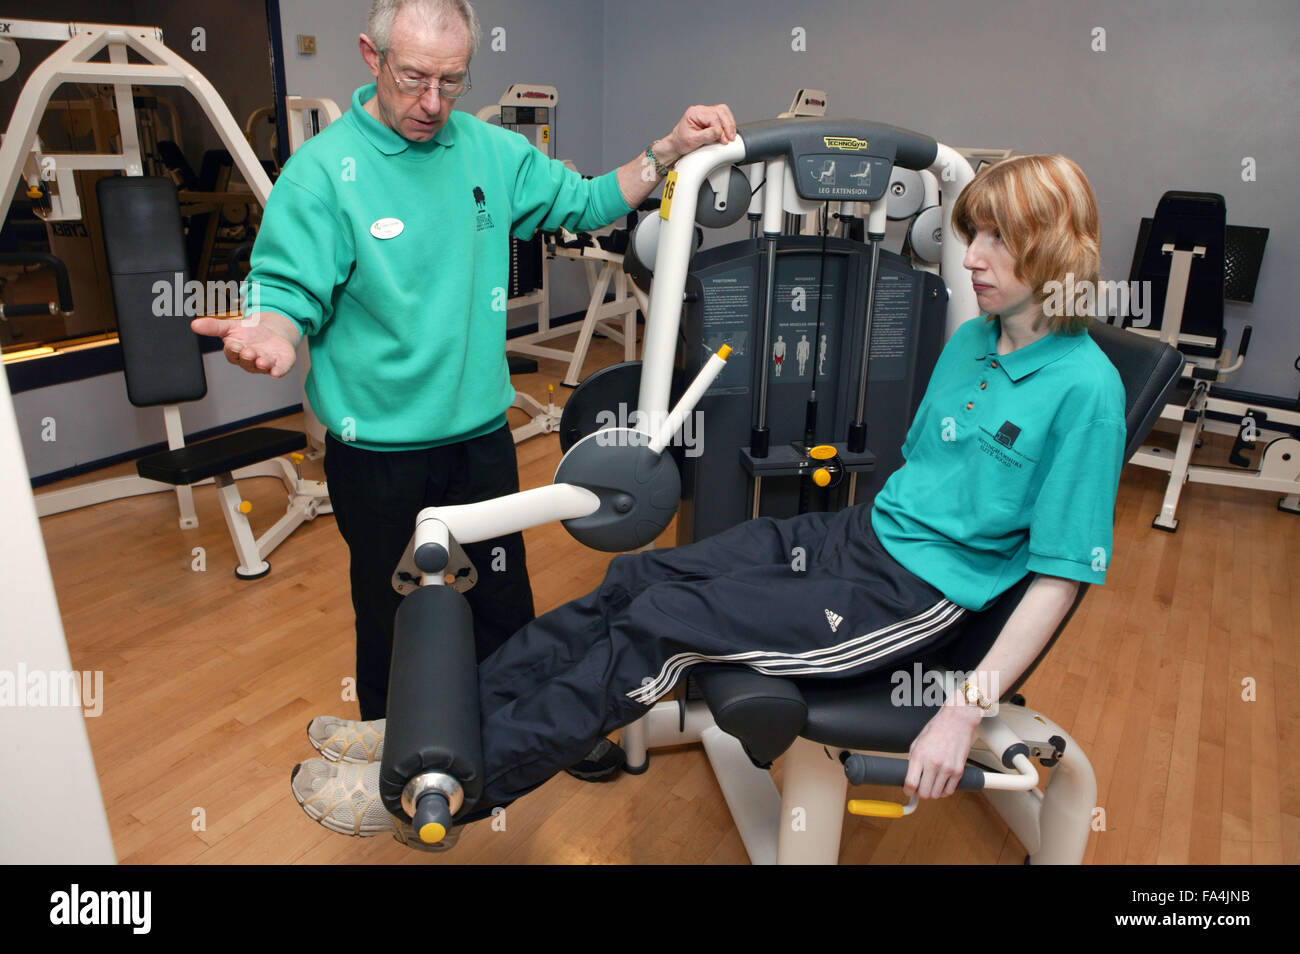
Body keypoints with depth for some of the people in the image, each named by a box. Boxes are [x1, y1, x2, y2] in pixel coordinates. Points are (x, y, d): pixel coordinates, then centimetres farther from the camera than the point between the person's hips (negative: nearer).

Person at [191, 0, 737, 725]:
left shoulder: (492, 150, 4)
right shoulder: (324, 169, -10)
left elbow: (585, 203, 12)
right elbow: (290, 289, -12)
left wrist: (670, 152, 0)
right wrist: (274, 334, -35)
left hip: (481, 435, 4)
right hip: (379, 454, -4)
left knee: (506, 612, 17)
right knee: (393, 624, 14)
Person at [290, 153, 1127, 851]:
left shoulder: (1083, 388, -13)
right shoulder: (971, 341, 11)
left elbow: (1061, 573, -15)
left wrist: (969, 707, -19)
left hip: (922, 592, -7)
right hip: (861, 531, 7)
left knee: (662, 628, -19)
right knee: (636, 579, -9)